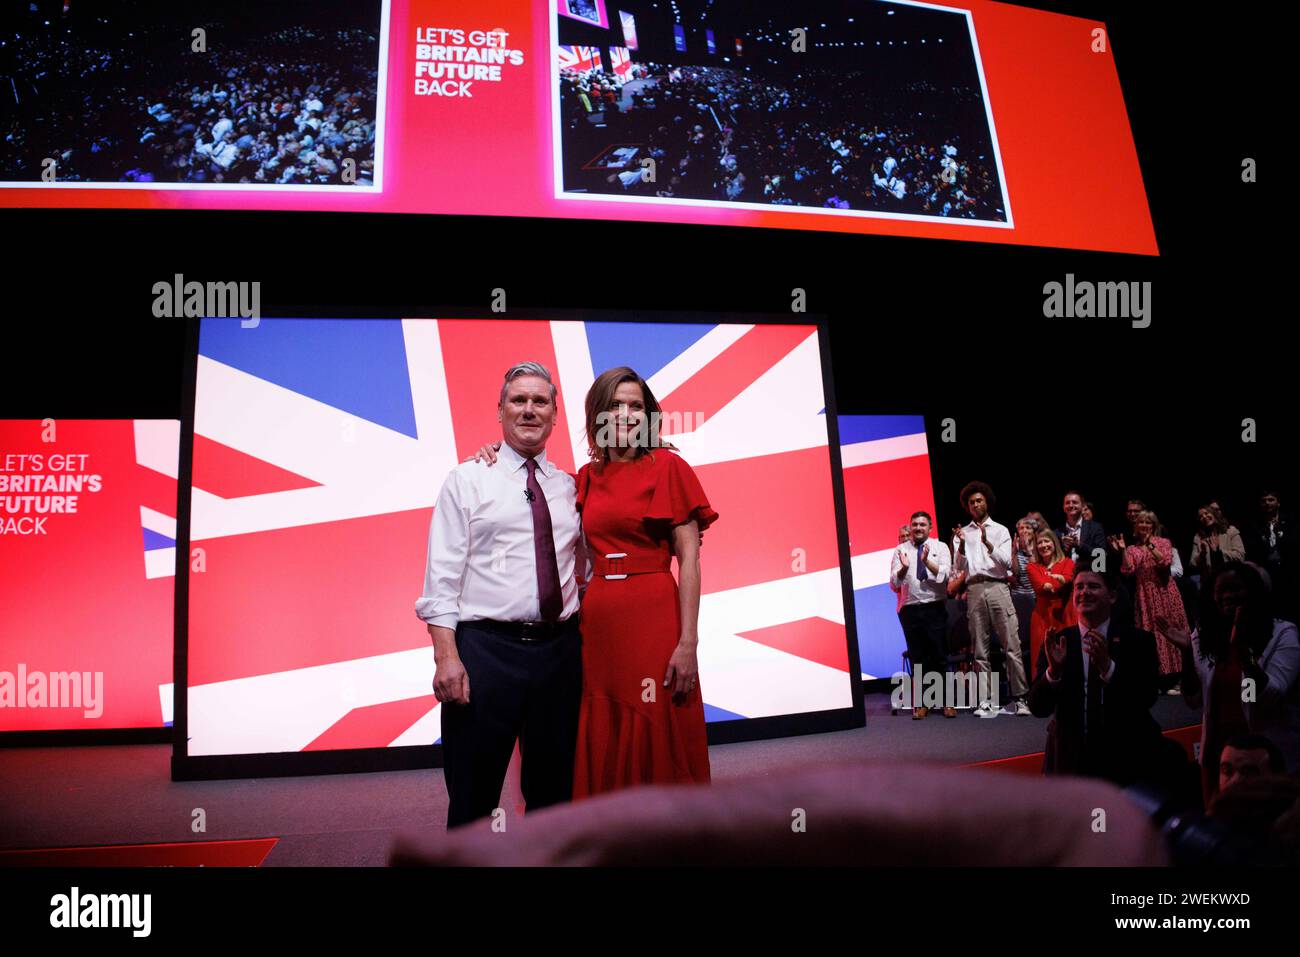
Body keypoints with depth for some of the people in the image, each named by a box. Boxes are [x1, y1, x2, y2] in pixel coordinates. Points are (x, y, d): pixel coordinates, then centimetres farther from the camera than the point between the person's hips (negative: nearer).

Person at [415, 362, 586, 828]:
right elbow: (442, 575, -5)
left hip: (560, 649, 4)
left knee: (552, 786, 15)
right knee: (473, 793, 5)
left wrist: (581, 645, 9)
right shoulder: (467, 480, 1)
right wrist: (447, 657, -15)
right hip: (486, 648, -4)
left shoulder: (568, 487, 12)